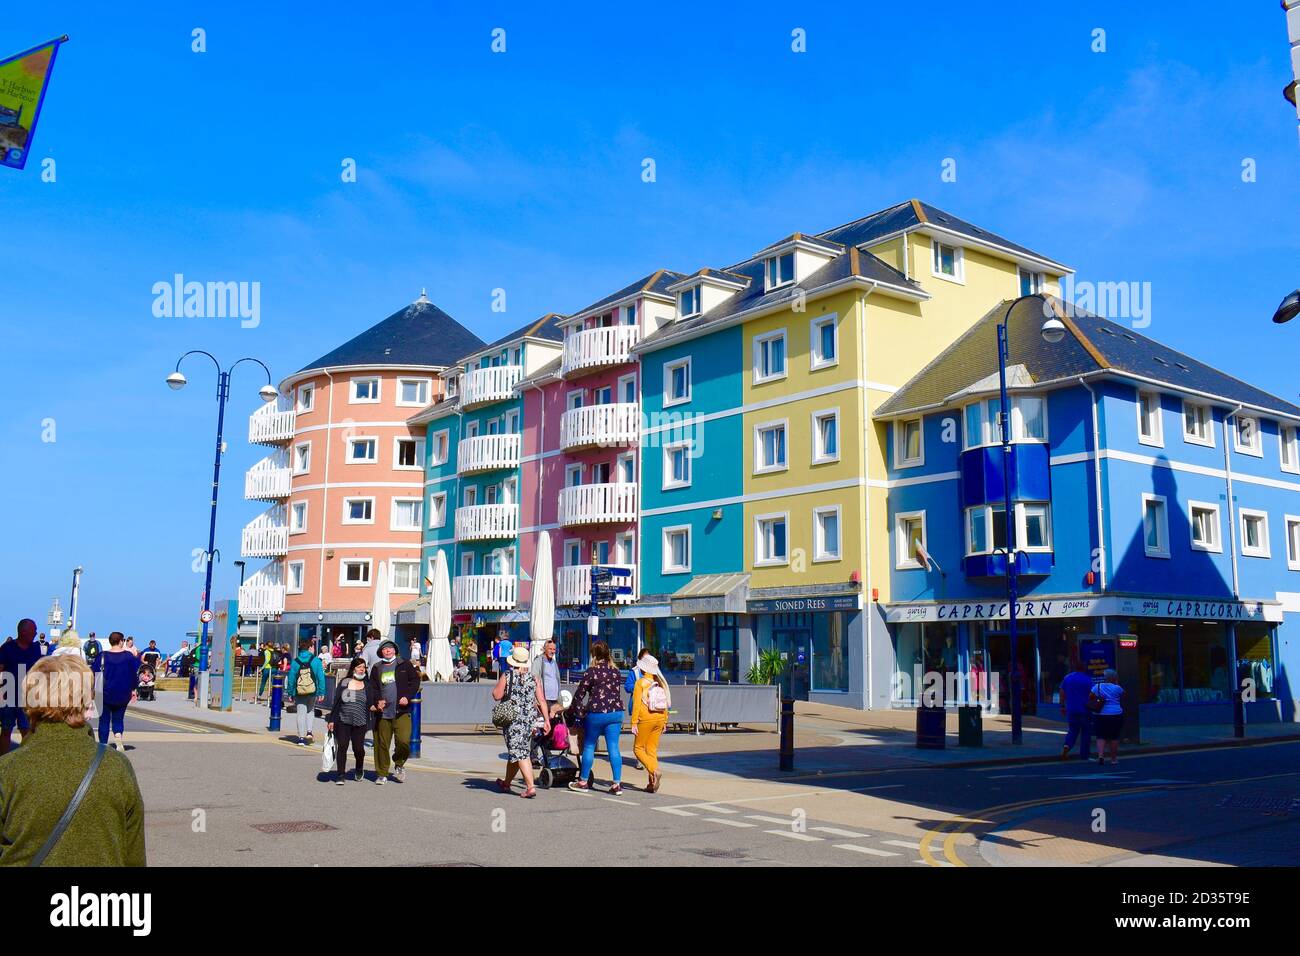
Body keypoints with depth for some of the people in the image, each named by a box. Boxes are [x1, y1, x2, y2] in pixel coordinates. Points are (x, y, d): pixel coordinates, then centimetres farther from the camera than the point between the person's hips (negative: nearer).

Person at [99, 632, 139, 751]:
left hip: (106, 693, -1)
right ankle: (118, 734, -16)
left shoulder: (103, 656, -7)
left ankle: (103, 745, 8)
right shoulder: (129, 656, -3)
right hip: (123, 695, 1)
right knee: (118, 718, 12)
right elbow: (134, 674, 1)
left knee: (104, 720, 10)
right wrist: (133, 690, 11)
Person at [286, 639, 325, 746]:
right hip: (313, 692, 0)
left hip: (299, 693, 0)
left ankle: (301, 738, 3)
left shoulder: (295, 662, -2)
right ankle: (309, 731, 9)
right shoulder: (316, 660, -7)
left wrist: (290, 693, 9)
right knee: (311, 710, 22)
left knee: (301, 713, 6)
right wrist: (321, 692, -2)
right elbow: (321, 677, -8)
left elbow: (291, 678, 0)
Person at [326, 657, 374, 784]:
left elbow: (371, 702, 8)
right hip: (343, 721, 0)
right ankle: (340, 775, 2)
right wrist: (331, 720, 4)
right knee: (342, 747, -6)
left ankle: (359, 770, 28)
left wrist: (373, 706, -15)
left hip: (360, 722, 0)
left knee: (358, 748, 0)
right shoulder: (344, 683, 7)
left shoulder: (367, 685, 8)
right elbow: (336, 702, 7)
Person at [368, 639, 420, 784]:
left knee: (403, 741, -13)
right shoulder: (376, 669, 13)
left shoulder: (405, 665, 8)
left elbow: (415, 681, 6)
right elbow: (372, 688, 12)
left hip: (402, 712, -2)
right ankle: (381, 773, 16)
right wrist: (377, 701, -7)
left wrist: (407, 697, -8)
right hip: (383, 712, 2)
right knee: (381, 743, 3)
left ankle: (399, 765, 14)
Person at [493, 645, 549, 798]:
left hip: (512, 719, -5)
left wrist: (499, 684, 11)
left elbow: (496, 695, -7)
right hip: (529, 719, 5)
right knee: (515, 752, 18)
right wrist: (546, 720, 4)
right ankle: (506, 784, 32)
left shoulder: (507, 676, -7)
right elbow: (541, 701, 2)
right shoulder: (533, 678, 4)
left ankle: (530, 787, -13)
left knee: (519, 753, -4)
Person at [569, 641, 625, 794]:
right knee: (613, 748, 4)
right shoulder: (616, 671, 8)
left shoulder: (592, 671, -8)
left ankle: (583, 782, 18)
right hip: (616, 712, 4)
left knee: (589, 747, 9)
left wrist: (580, 711, 6)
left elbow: (579, 694, -5)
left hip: (596, 713, -4)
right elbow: (617, 691, 13)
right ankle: (617, 784, 1)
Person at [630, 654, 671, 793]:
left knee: (638, 748, 7)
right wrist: (665, 721, 16)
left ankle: (654, 770, -15)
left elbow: (637, 704, -12)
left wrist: (634, 722, -11)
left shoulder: (640, 682, -8)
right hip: (659, 719, 6)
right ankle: (652, 784, 9)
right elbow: (666, 704, 10)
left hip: (646, 719, -6)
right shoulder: (660, 683, 8)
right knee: (652, 750, 11)